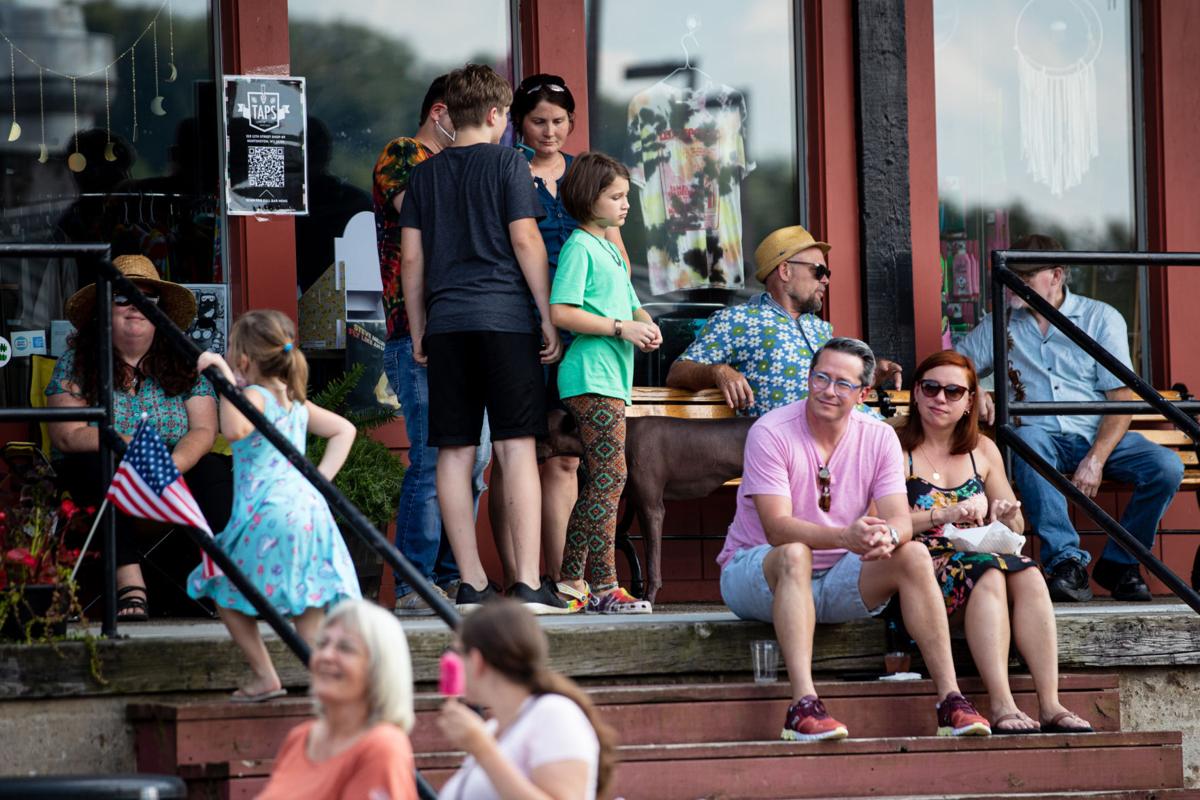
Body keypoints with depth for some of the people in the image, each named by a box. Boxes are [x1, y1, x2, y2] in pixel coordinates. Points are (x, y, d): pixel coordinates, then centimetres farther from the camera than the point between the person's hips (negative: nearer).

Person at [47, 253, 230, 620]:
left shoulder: (185, 364, 10)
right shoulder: (76, 363, 3)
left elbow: (203, 431, -2)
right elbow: (66, 435, -9)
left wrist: (172, 465, -24)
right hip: (101, 480, -2)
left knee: (213, 470, -26)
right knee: (97, 467, -34)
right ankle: (130, 581, -47)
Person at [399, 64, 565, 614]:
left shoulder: (424, 174, 12)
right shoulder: (507, 164, 0)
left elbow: (410, 259, 11)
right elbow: (525, 242, -6)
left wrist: (418, 332, 17)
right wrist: (548, 319, -1)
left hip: (446, 323, 4)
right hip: (505, 319, -4)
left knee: (455, 454, 5)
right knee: (517, 448, -5)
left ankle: (471, 584, 3)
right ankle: (528, 583, -11)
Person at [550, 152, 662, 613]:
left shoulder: (610, 251, 22)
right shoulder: (579, 247, -8)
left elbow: (631, 306, 31)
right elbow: (561, 313, -17)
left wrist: (647, 325, 8)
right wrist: (620, 328, -17)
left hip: (612, 379, 10)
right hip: (591, 377, -10)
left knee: (600, 481, 10)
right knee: (611, 476, -14)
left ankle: (572, 580, 15)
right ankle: (603, 587, -17)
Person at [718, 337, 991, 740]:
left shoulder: (879, 438, -1)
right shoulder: (771, 433, -16)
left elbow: (901, 520, -10)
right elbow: (777, 528, -26)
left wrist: (888, 535, -36)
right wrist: (845, 536, -43)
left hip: (837, 580, 5)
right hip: (756, 572, -4)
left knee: (914, 555, -18)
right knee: (795, 553, -37)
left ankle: (949, 699, -23)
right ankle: (803, 704, -48)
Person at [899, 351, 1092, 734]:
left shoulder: (983, 451, 20)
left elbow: (1015, 529, 23)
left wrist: (1008, 516, -1)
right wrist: (943, 515, -22)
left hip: (977, 554, 5)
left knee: (1028, 577, -28)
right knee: (988, 574, -34)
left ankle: (1051, 705, -38)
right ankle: (1001, 707, -44)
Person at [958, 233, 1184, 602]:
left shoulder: (1101, 318, 6)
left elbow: (1122, 398, -2)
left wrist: (1096, 460, -17)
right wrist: (973, 392, -8)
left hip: (1100, 436, 0)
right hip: (1044, 437, 0)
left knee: (1167, 467, -27)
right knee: (1028, 440, -37)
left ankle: (1118, 563, -7)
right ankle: (1067, 561, -40)